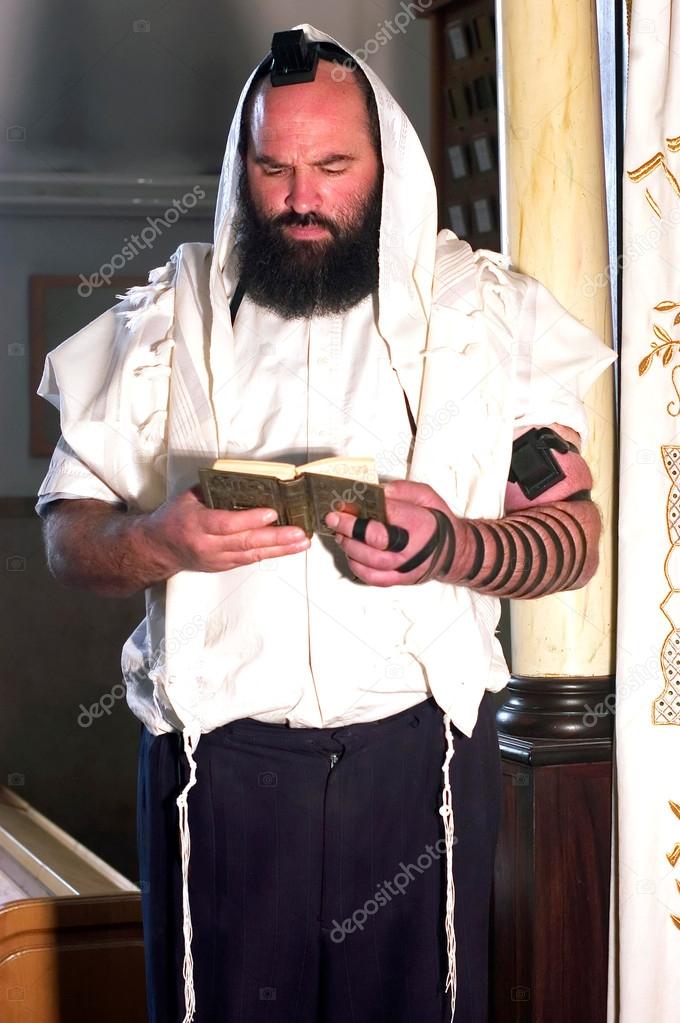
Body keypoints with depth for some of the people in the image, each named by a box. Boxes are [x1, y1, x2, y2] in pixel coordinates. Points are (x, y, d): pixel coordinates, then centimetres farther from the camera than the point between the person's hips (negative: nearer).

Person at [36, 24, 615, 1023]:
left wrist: (456, 551, -18)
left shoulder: (482, 312, 5)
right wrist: (159, 538, -16)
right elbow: (66, 534, 7)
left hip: (420, 749, 0)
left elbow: (575, 535, 3)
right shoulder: (164, 321, 8)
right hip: (217, 753, 1)